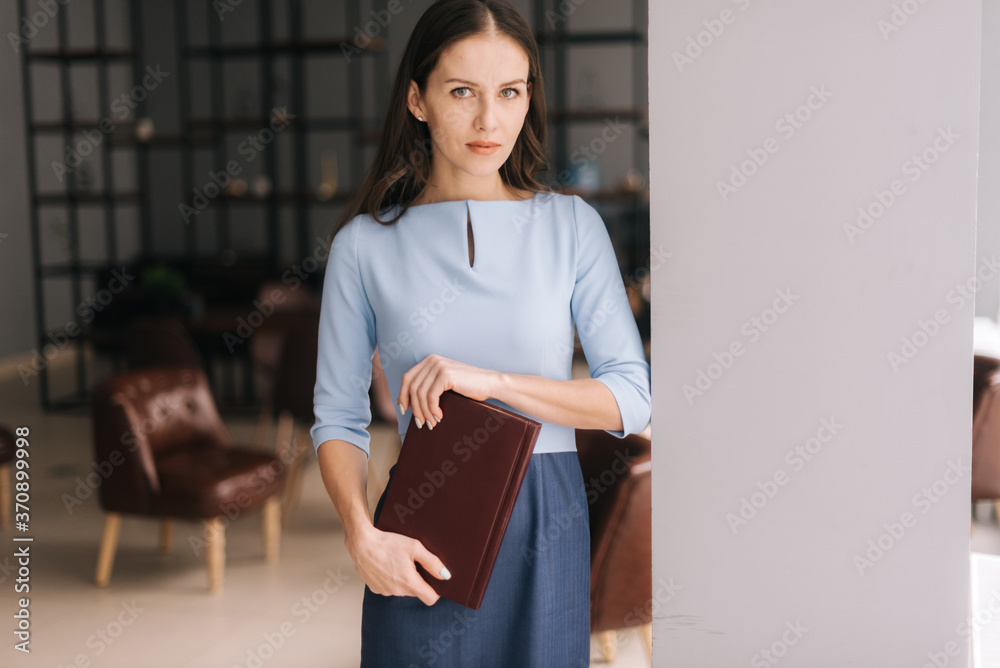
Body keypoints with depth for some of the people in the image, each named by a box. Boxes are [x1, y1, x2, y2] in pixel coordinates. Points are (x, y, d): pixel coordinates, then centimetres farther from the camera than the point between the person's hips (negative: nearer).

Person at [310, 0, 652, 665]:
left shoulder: (571, 224, 0)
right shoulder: (365, 243, -2)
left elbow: (632, 399, -4)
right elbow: (339, 418, 0)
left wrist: (491, 380, -16)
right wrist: (362, 535, -17)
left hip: (546, 524, 1)